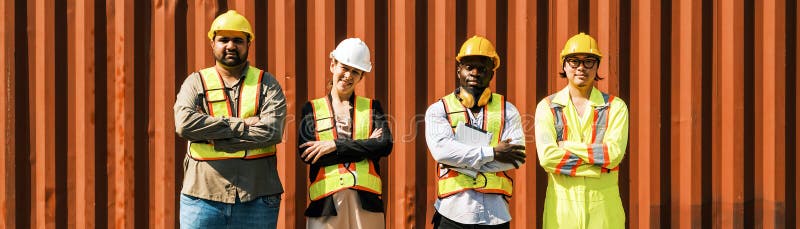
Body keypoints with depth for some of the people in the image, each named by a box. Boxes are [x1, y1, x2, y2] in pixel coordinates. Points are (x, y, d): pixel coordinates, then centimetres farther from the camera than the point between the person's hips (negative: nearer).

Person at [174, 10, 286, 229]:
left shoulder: (266, 84, 8)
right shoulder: (196, 82, 8)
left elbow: (272, 131, -9)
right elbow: (184, 123, -11)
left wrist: (215, 139, -11)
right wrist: (241, 125, -13)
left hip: (256, 199, 0)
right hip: (202, 196, 0)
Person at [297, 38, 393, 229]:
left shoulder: (371, 107, 16)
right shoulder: (312, 109, 12)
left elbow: (385, 145, -1)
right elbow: (305, 153, -4)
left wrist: (335, 145, -8)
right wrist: (365, 146, -4)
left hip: (366, 199, 1)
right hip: (326, 199, -1)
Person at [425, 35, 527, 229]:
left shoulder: (507, 110, 12)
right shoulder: (438, 110, 8)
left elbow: (517, 156, -4)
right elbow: (441, 149, -11)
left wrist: (462, 163, -10)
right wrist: (492, 153, -11)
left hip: (495, 212, 2)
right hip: (453, 212, -1)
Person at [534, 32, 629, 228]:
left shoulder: (615, 107, 7)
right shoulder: (547, 107, 6)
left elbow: (615, 153, -9)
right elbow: (547, 157, -9)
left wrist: (567, 146, -8)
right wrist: (598, 161, -11)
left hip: (604, 205, 0)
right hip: (561, 205, 0)